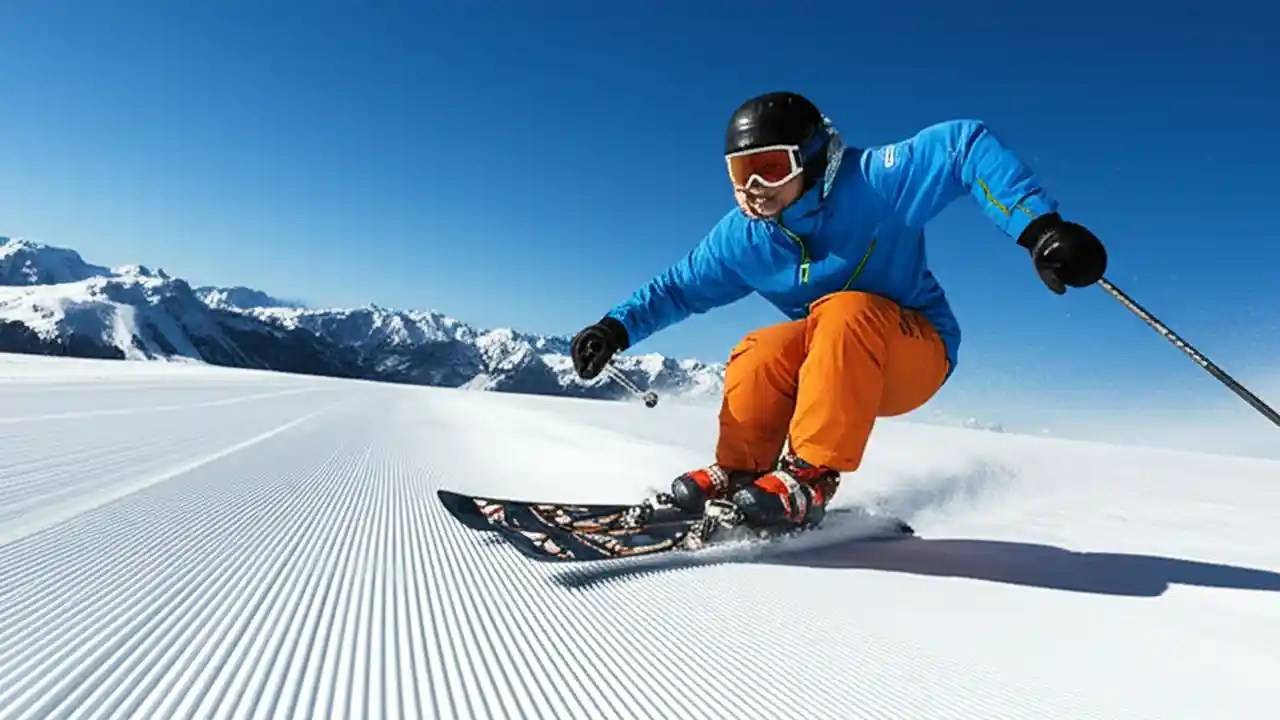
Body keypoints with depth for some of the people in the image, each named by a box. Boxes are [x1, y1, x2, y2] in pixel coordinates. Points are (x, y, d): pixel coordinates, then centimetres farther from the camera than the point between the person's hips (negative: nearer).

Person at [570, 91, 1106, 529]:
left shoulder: (869, 181, -21)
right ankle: (736, 475, -12)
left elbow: (967, 146, -26)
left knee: (845, 312, -34)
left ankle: (810, 477, -31)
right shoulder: (741, 236, -6)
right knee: (763, 354, -26)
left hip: (917, 353, -3)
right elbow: (679, 287, 3)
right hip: (836, 367, 4)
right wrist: (617, 327, -9)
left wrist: (1039, 227, -39)